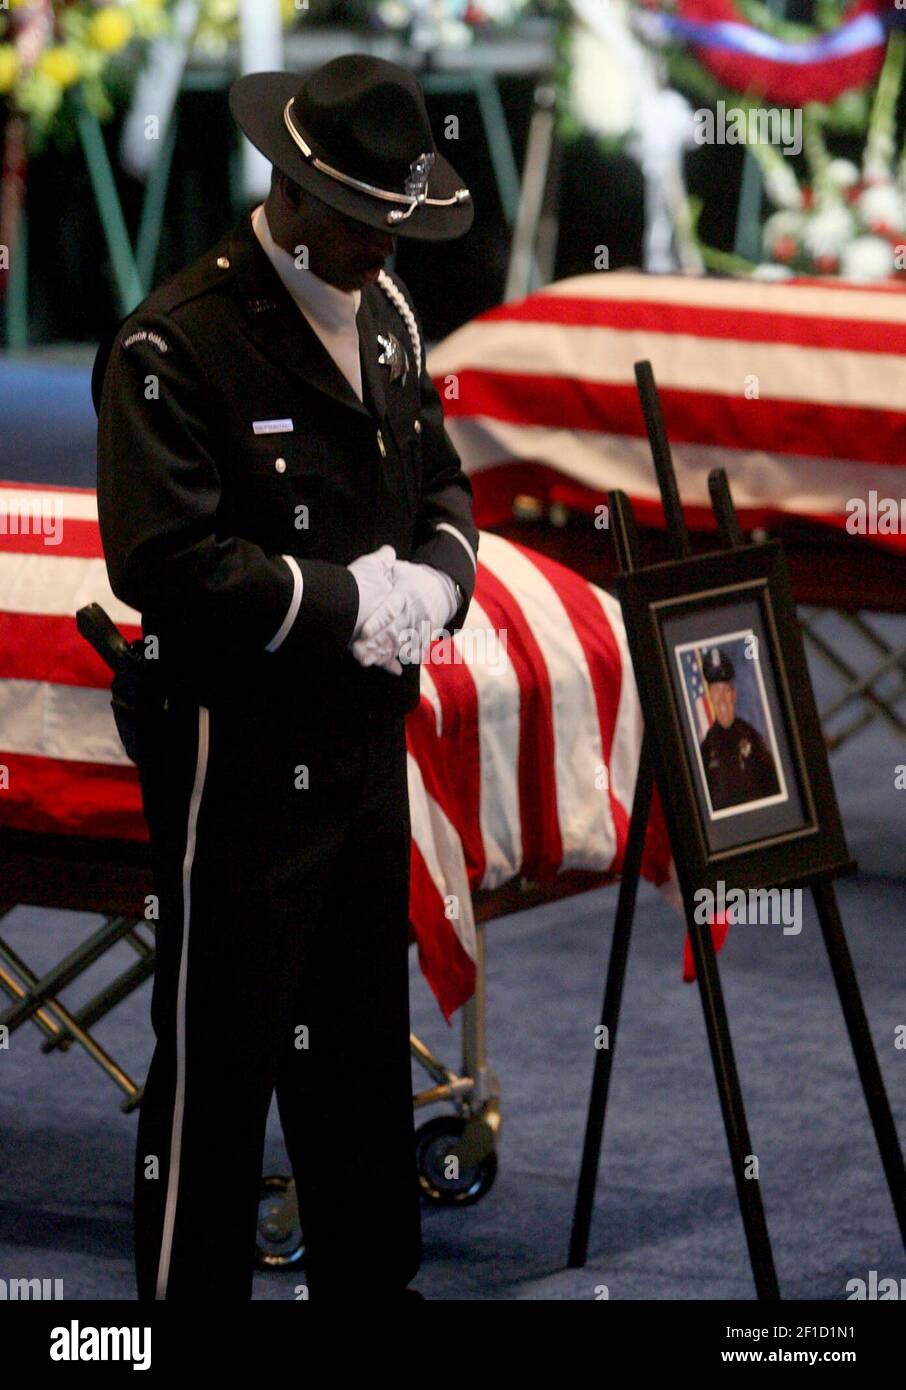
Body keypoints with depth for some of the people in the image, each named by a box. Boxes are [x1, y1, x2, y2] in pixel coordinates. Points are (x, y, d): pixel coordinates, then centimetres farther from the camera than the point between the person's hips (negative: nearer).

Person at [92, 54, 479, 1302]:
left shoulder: (386, 315, 9)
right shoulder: (176, 343, -17)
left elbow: (442, 483, 17)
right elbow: (160, 558, -25)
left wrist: (435, 578, -5)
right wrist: (346, 599, -19)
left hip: (368, 742, 8)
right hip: (240, 761, -8)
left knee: (360, 1045, 19)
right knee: (220, 1058, -1)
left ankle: (370, 1277, 31)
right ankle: (190, 1290, 8)